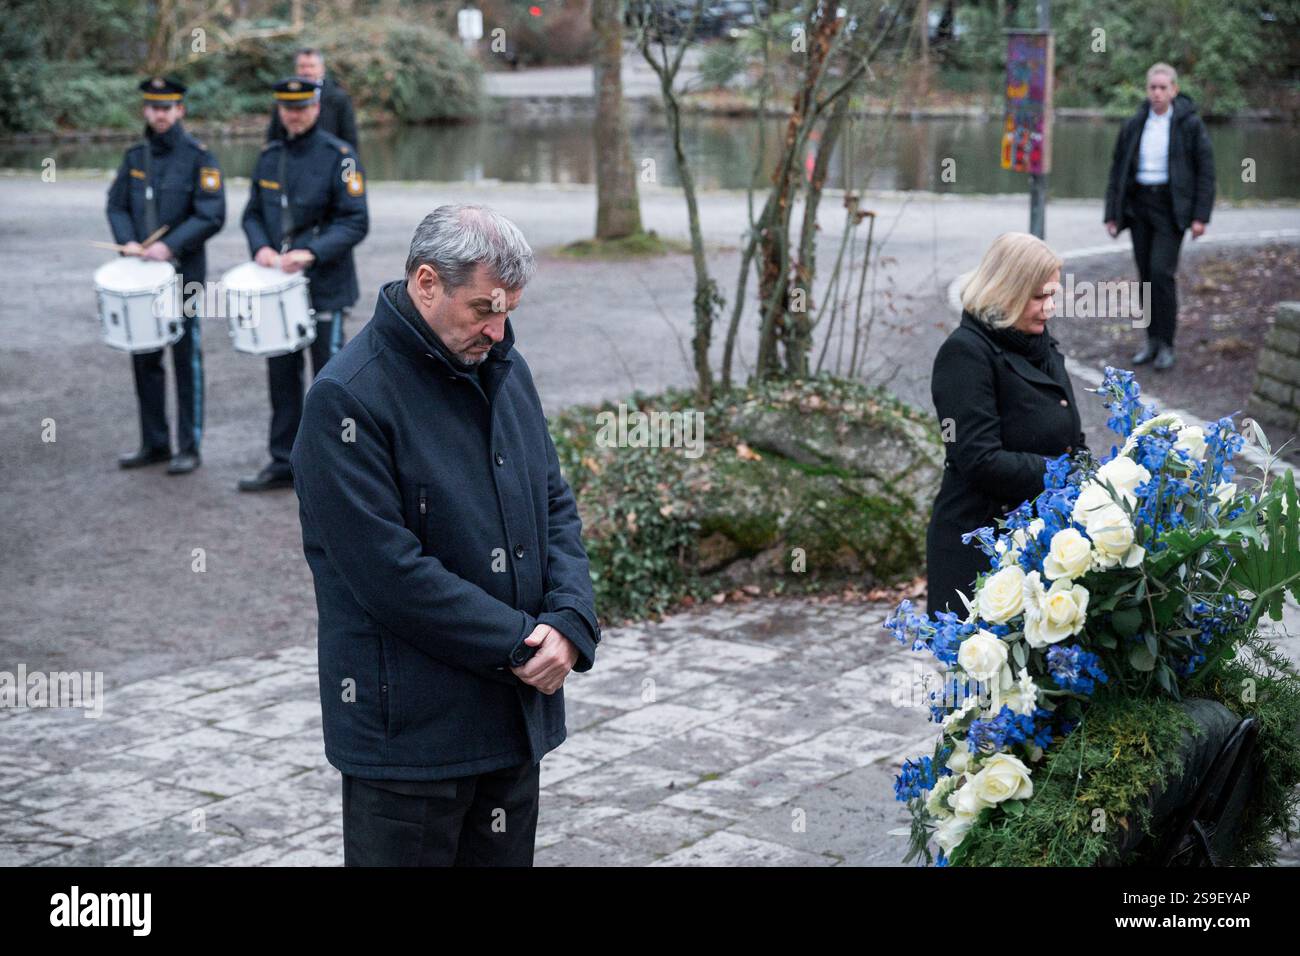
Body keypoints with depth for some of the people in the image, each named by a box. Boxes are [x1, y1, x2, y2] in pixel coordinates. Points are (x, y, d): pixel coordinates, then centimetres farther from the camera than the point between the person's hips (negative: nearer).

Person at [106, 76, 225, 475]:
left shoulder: (198, 157, -6)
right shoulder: (135, 156, 9)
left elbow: (212, 215, -12)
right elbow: (116, 204, 12)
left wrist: (170, 246, -19)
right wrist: (127, 241, -7)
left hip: (184, 276, -5)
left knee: (187, 362, 2)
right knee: (144, 360, 10)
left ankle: (189, 447, 9)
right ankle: (154, 443, 21)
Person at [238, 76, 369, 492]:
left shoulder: (339, 156, -8)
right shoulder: (269, 157, 9)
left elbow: (355, 222, -12)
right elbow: (253, 213, 15)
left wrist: (312, 252, -24)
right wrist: (260, 247, -6)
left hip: (325, 289, -5)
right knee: (282, 376, 11)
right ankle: (284, 463, 21)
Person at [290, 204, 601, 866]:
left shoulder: (507, 371, 9)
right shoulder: (347, 399, -16)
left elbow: (556, 506, 11)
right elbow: (391, 573, -20)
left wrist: (570, 621, -7)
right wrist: (520, 643, -16)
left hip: (517, 713, 7)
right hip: (407, 731, -7)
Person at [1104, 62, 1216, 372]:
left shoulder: (1190, 125, -4)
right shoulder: (1134, 125, 6)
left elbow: (1205, 170, -3)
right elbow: (1118, 169, 11)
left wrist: (1201, 216, -9)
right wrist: (1112, 214, 7)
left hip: (1172, 207, -4)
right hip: (1139, 204, 4)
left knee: (1161, 272, -14)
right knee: (1146, 275, 6)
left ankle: (1166, 344, -6)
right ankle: (1153, 341, 17)